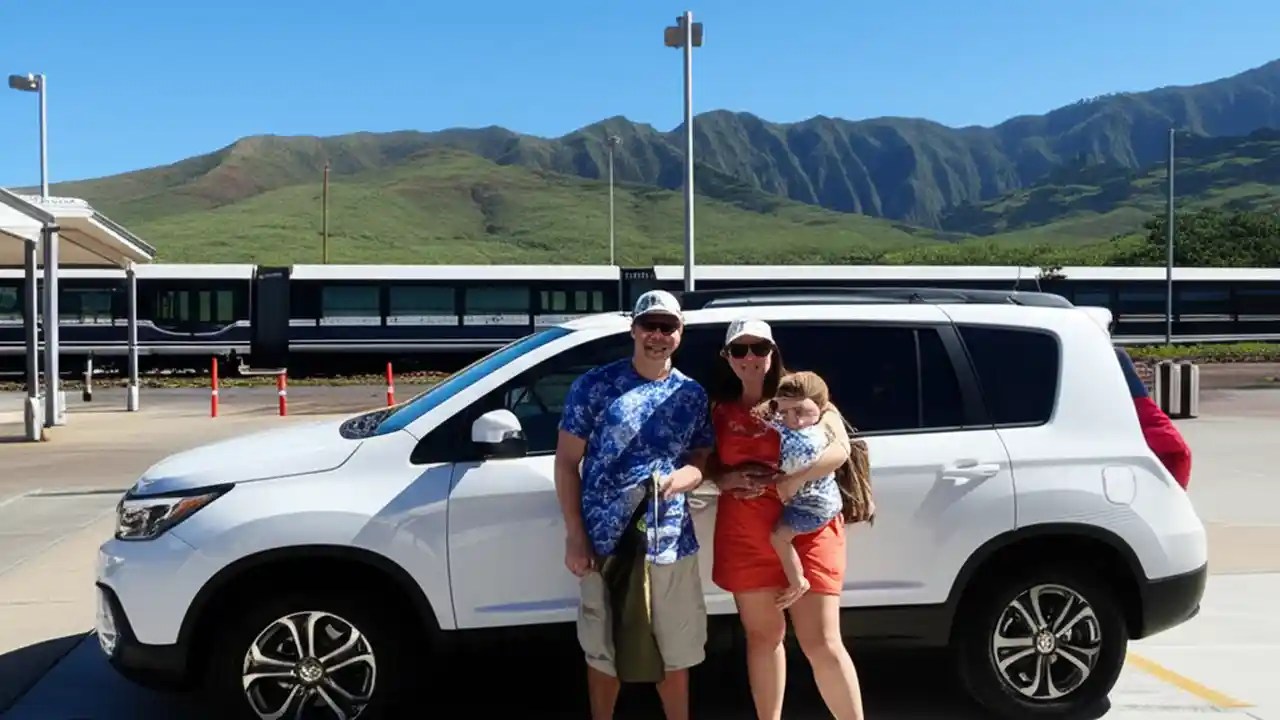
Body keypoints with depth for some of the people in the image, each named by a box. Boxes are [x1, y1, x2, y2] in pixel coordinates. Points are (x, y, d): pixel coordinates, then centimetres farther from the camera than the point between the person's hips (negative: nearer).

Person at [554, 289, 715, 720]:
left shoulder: (692, 394, 7)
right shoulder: (595, 385, -4)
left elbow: (702, 460, 12)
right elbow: (567, 463, -2)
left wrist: (682, 477, -13)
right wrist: (575, 536, -8)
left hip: (672, 543, 3)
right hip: (605, 542, -3)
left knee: (676, 652, 13)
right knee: (604, 652, 11)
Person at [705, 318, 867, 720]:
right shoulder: (719, 409, 10)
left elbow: (839, 449, -12)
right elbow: (709, 465, 16)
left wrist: (780, 481, -21)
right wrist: (730, 479, -8)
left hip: (806, 529, -3)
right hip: (745, 537, 4)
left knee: (821, 642, -6)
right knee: (762, 635, 13)